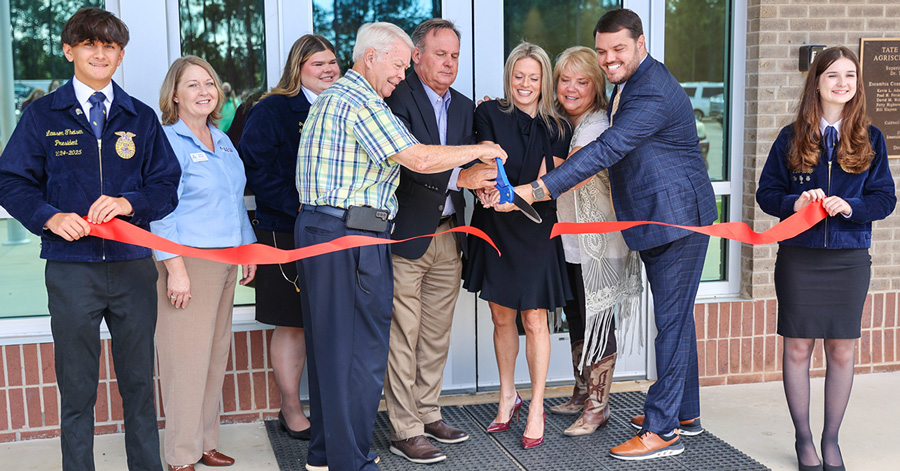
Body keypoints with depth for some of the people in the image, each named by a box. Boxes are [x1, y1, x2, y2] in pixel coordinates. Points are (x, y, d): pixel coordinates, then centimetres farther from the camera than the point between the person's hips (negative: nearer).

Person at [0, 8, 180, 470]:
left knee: (138, 381, 10)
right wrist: (51, 217, -13)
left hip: (132, 264, 2)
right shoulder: (43, 115, 6)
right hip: (71, 269, -1)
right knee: (76, 388, 5)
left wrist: (129, 202, -12)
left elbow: (167, 185, 7)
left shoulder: (141, 118, 10)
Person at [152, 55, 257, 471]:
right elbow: (160, 211, -13)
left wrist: (248, 249, 19)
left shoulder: (223, 141, 16)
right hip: (190, 261, -8)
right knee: (187, 358, -5)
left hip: (226, 262, 8)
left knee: (216, 352, 12)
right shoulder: (166, 141, -8)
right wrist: (175, 268, -19)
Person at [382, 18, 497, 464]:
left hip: (449, 236, 7)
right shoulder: (398, 98, -9)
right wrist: (458, 176, -27)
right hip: (405, 235, -7)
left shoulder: (464, 107, 15)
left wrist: (488, 184, -12)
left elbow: (469, 163, 9)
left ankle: (428, 413, 29)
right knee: (403, 337, 0)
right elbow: (404, 160, -21)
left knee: (437, 333, 15)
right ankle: (404, 430, 9)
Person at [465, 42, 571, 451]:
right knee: (501, 317, 11)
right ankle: (507, 396, 29)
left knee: (534, 321, 0)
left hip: (535, 230, -1)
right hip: (495, 226, 1)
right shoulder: (489, 114, 2)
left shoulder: (555, 128, 3)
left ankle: (536, 408, 13)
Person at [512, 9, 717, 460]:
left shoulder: (654, 95, -23)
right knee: (675, 316, 17)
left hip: (678, 219, -11)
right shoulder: (627, 83, 10)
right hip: (655, 220, 11)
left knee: (672, 320, -6)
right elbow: (613, 146, 20)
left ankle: (662, 430, 1)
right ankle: (685, 412, 30)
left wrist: (534, 191, -34)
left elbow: (605, 151, -31)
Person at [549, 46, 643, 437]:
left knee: (596, 323, 0)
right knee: (576, 320, 17)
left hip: (597, 243, -8)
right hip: (568, 241, 9)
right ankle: (582, 395, 31)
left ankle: (598, 407, 11)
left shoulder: (597, 127, -17)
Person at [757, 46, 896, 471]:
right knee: (798, 348, 4)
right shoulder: (792, 137, 3)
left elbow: (884, 198, 2)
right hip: (798, 256, -1)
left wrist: (851, 207, -17)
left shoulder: (870, 139, 5)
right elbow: (766, 192, 3)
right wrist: (794, 203, -17)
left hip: (849, 258, 1)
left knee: (842, 351, 6)